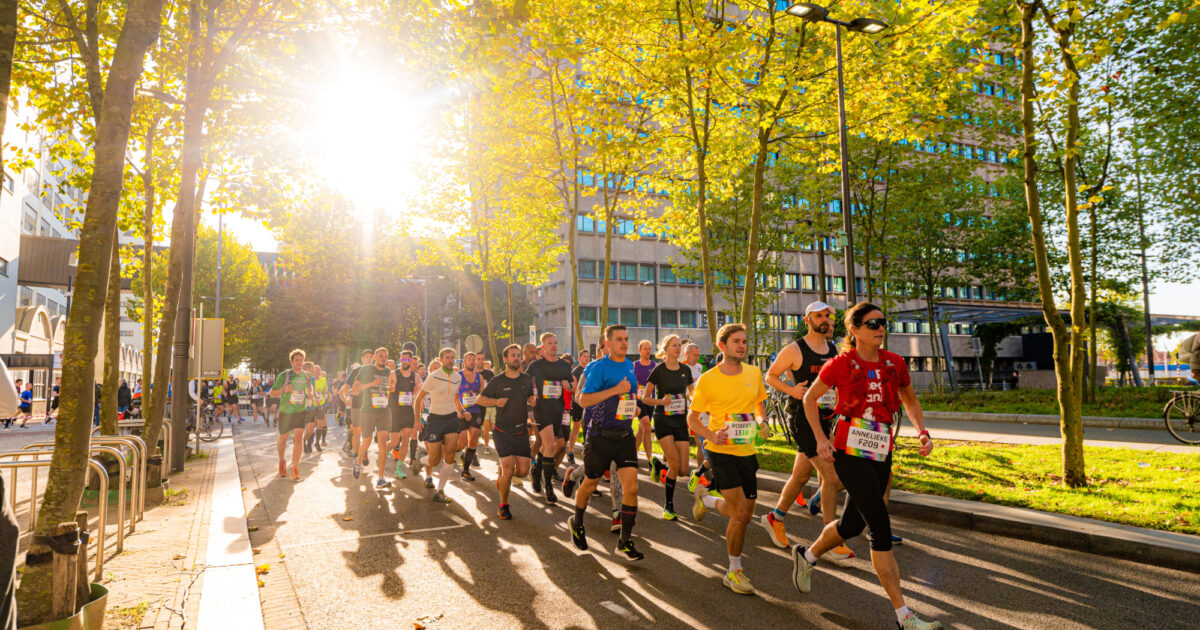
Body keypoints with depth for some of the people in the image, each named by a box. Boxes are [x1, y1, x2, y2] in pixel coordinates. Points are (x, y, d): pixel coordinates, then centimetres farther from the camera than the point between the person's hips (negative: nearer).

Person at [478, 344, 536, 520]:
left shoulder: (527, 379, 5)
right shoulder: (497, 381, -5)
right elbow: (480, 399, 3)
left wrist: (532, 400, -4)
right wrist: (496, 402, -14)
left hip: (521, 431, 4)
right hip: (502, 431, -4)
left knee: (523, 471, 1)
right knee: (508, 469, -12)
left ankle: (501, 477, 34)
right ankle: (503, 505, 8)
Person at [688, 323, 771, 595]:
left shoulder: (754, 373, 3)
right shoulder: (707, 379, -9)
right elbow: (692, 417, -1)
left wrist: (762, 423, -3)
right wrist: (711, 435, -18)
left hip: (748, 452, 5)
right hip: (722, 452, -5)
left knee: (745, 516, 12)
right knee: (740, 513, -13)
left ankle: (706, 499, 42)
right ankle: (734, 572, 9)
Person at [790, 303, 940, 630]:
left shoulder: (895, 364, 3)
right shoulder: (840, 365, -9)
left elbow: (910, 399, 20)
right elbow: (810, 398, 2)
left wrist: (923, 432, 5)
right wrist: (821, 438, -7)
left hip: (881, 455, 6)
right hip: (849, 454, -6)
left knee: (853, 523, 18)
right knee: (880, 527, -9)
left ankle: (806, 556, 45)